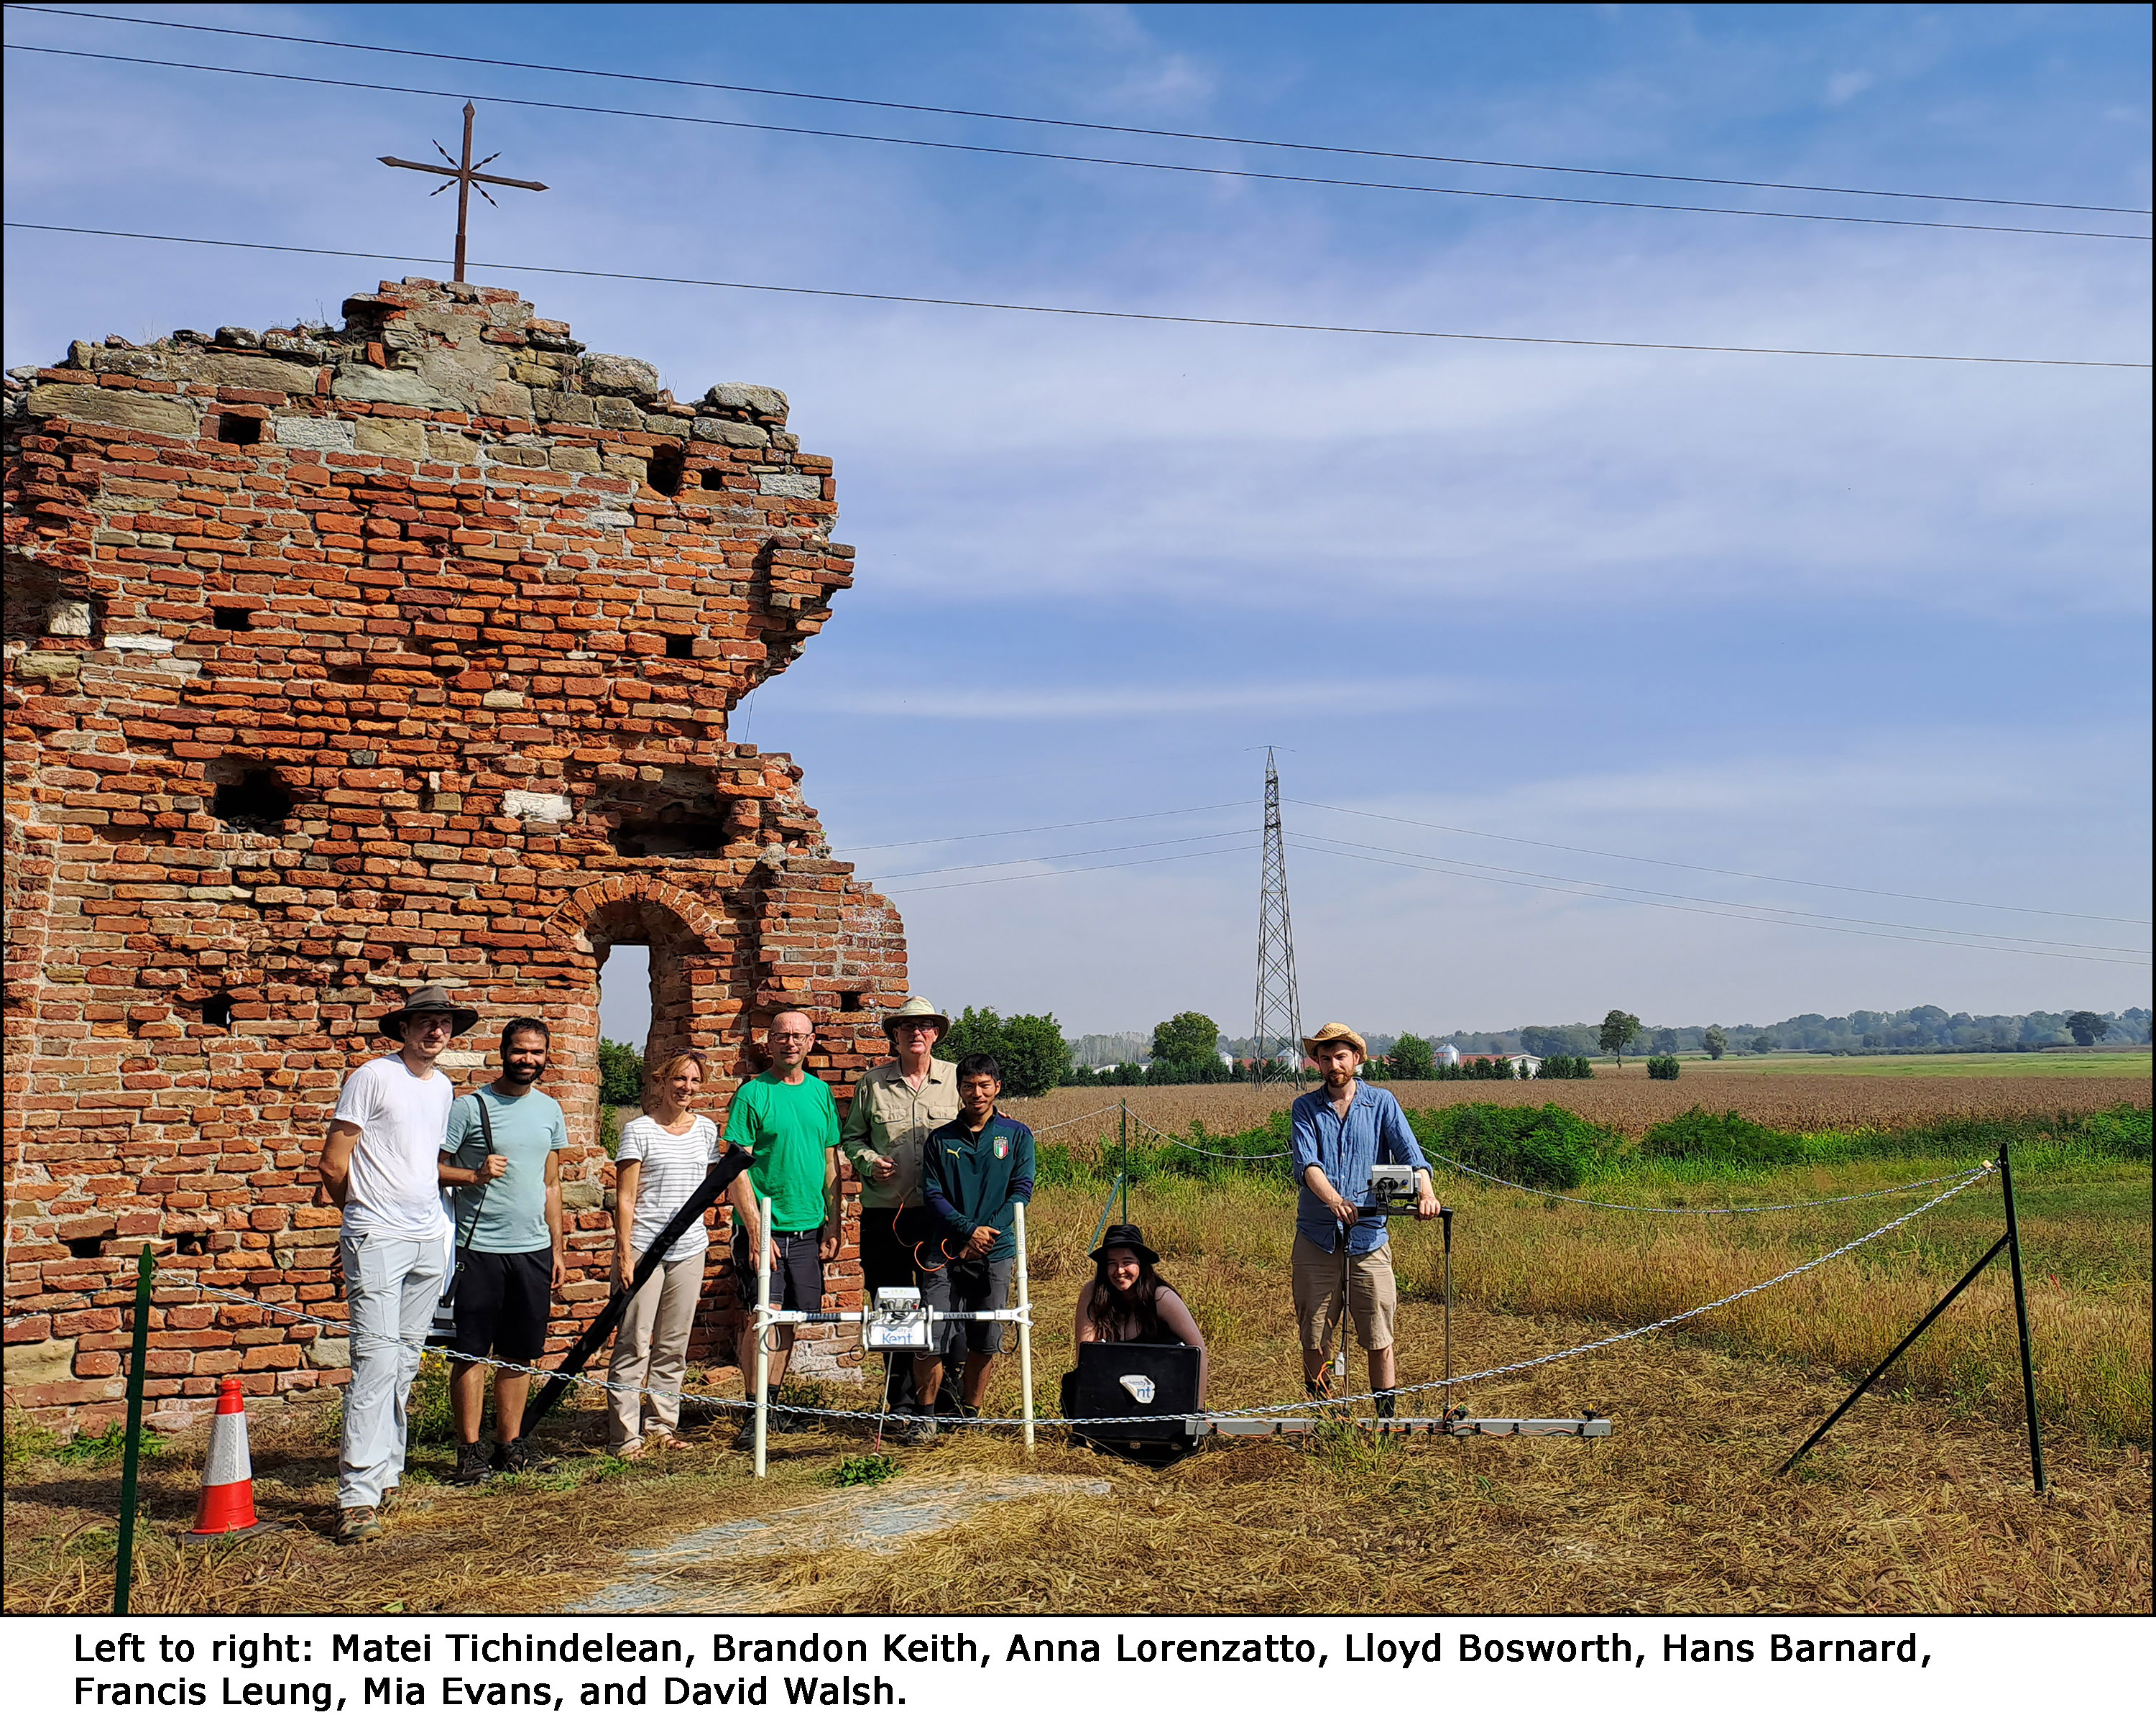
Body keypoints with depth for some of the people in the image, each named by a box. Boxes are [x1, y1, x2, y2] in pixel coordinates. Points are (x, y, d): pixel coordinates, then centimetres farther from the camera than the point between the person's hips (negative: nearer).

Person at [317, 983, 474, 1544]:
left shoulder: (444, 1088, 15)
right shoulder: (373, 1078, -6)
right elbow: (334, 1165, -4)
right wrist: (367, 1215, 9)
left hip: (429, 1238, 7)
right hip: (377, 1240, -7)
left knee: (406, 1360, 11)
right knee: (377, 1358, -12)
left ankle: (386, 1474, 21)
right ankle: (358, 1496, -11)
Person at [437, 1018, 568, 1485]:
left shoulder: (550, 1110, 11)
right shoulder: (469, 1107, -4)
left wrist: (557, 1250, 15)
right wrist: (475, 1175, -20)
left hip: (534, 1249, 5)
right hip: (480, 1249, -4)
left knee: (520, 1355, 9)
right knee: (473, 1353, 0)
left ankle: (510, 1447, 18)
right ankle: (470, 1452, 7)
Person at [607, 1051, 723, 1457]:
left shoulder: (706, 1129, 10)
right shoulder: (639, 1130, -3)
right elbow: (625, 1199, -5)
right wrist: (625, 1254, -11)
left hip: (689, 1250, 5)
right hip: (644, 1249, -5)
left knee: (674, 1346, 10)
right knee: (634, 1345, -5)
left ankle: (662, 1425, 20)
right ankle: (625, 1435, 1)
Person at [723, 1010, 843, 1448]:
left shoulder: (821, 1092, 9)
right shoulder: (752, 1094, -6)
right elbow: (736, 1169, -9)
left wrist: (833, 1225, 9)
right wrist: (756, 1229, -15)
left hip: (809, 1227, 5)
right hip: (764, 1226, -5)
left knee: (789, 1317, 10)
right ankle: (754, 1415, 0)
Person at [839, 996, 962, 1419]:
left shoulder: (956, 1079, 6)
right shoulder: (872, 1082, 8)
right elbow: (852, 1138, 14)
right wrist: (870, 1163, -4)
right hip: (885, 1213, 1)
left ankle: (946, 1397, 13)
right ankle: (900, 1403, 18)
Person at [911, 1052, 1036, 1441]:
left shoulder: (1016, 1135, 6)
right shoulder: (941, 1139, 7)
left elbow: (1021, 1191, 0)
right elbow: (932, 1194, 1)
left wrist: (986, 1236, -12)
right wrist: (970, 1229, -13)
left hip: (996, 1253, 0)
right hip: (947, 1251, 0)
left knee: (986, 1342, 5)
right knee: (929, 1338, -8)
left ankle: (970, 1413, 22)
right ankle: (926, 1415, 9)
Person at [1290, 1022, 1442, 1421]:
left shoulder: (1382, 1103, 7)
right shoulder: (1305, 1108, 5)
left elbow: (1409, 1151, -7)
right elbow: (1306, 1163, -11)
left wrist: (1425, 1191, -27)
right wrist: (1333, 1199, -31)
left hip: (1368, 1236, 0)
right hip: (1316, 1238, 1)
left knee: (1379, 1337, -1)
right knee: (1313, 1337, 6)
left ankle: (1387, 1415, 10)